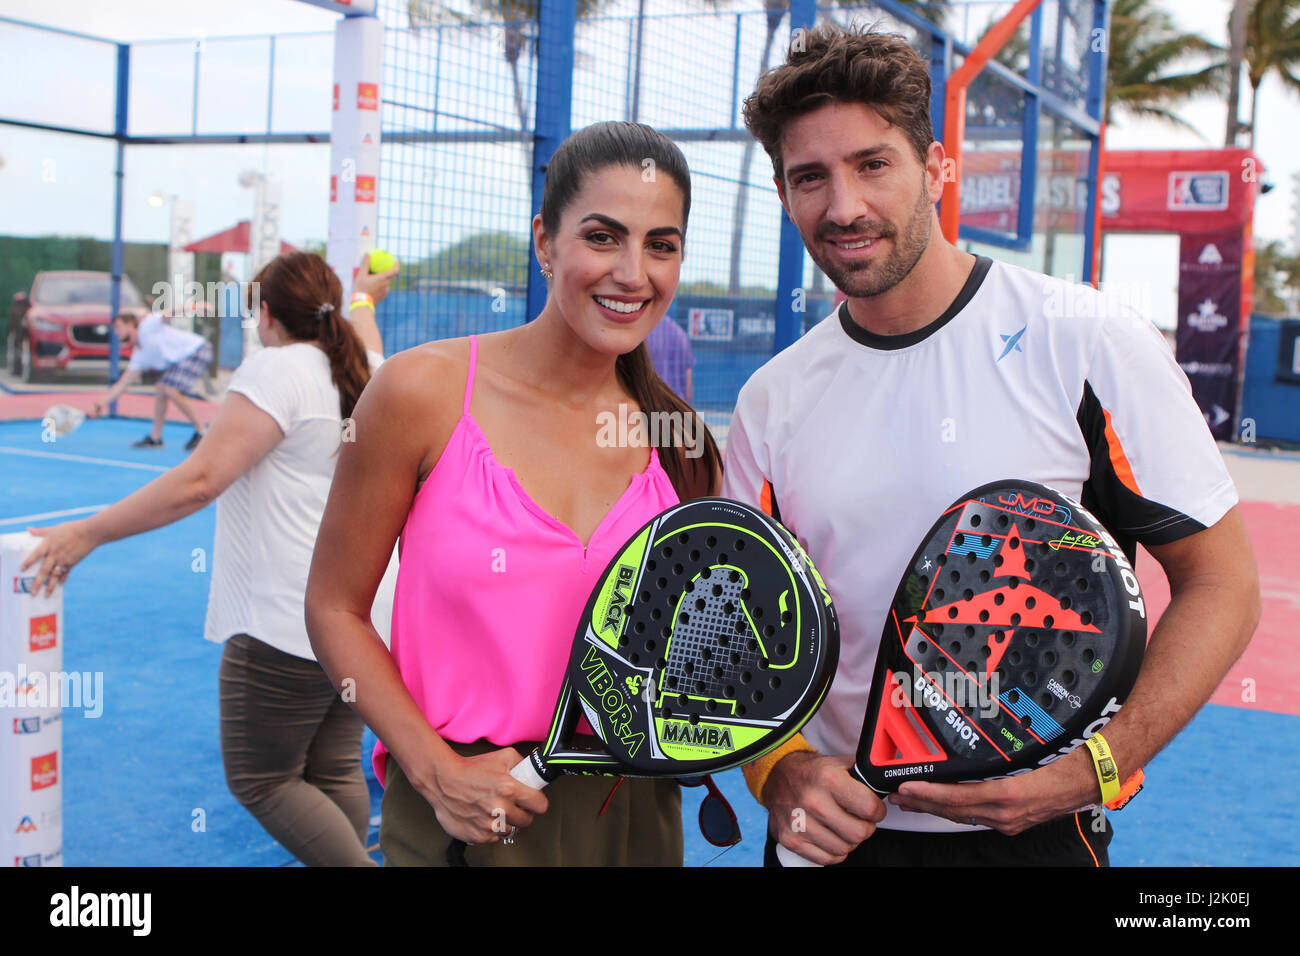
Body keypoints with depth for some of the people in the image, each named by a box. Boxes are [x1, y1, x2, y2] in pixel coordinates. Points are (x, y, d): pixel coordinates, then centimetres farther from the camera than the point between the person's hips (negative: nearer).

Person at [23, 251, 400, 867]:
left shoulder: (278, 369, -13)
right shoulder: (366, 371, 8)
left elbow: (199, 481, -20)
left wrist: (88, 533, -14)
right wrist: (364, 299, 57)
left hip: (286, 627, -8)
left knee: (261, 781, 4)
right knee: (336, 775, 14)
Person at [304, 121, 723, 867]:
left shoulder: (681, 441, -2)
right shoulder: (426, 392, -10)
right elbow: (336, 610, -4)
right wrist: (437, 771, -13)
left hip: (631, 820, 3)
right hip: (456, 819, -3)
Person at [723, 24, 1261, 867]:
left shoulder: (1087, 344, -11)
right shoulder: (773, 401, 0)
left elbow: (1220, 588, -9)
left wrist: (1090, 770, -20)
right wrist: (781, 771, -11)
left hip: (1033, 833, -3)